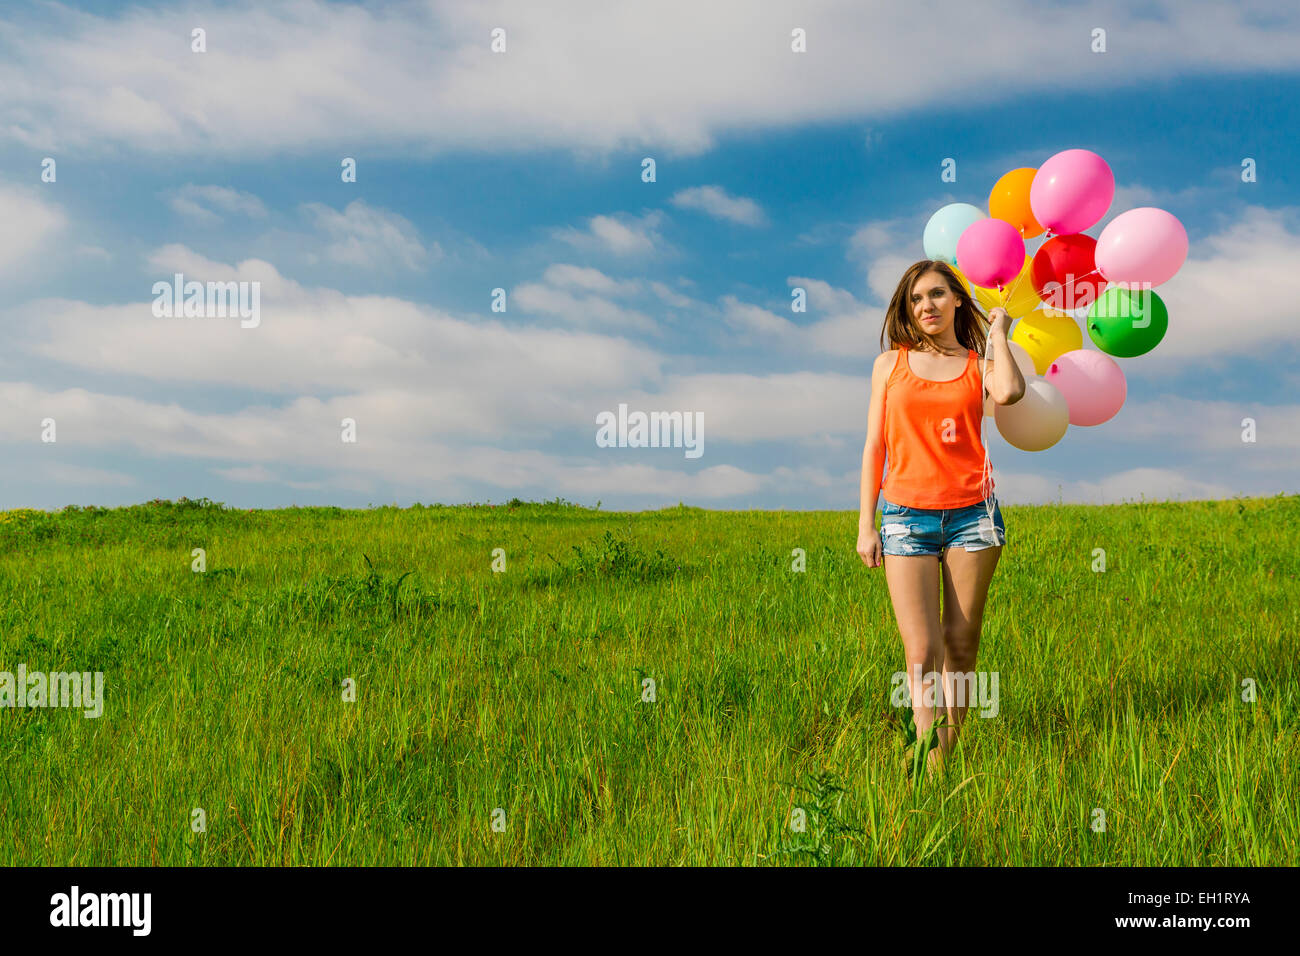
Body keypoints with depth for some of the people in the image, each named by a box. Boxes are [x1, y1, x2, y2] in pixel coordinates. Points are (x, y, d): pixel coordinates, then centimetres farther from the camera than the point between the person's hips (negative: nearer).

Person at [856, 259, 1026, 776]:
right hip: (906, 516, 0)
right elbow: (874, 447, 9)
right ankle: (929, 767, -3)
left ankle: (951, 749, 17)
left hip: (971, 513, 1)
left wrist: (998, 333, 0)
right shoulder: (890, 364, 10)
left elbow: (1010, 392, -17)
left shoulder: (978, 363, 8)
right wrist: (865, 525, 4)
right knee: (921, 651, -6)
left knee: (961, 644, 3)